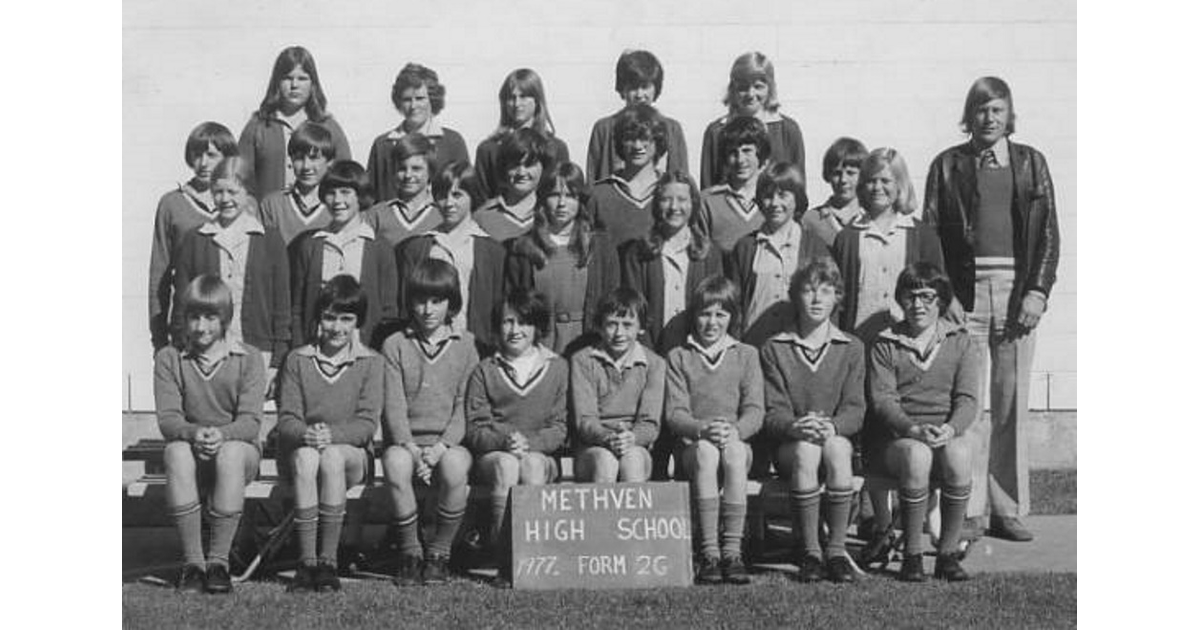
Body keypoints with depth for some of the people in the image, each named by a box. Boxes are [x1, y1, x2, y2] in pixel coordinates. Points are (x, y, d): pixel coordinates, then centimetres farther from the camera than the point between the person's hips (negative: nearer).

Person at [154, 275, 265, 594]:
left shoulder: (248, 358, 0)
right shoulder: (168, 358, 4)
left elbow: (250, 421, -10)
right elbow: (167, 418, -7)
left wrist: (221, 434, -32)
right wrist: (193, 432, -30)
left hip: (240, 450, -1)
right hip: (189, 447, 1)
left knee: (231, 452, -37)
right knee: (176, 452, -35)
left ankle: (218, 561, -27)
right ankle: (192, 562, -27)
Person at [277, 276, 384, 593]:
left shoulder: (371, 363, 4)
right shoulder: (297, 359, 8)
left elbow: (367, 423, -6)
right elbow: (286, 418, 1)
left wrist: (332, 434, -25)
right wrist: (305, 434, -23)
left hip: (351, 453, -1)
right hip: (301, 449, 1)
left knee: (332, 457, -36)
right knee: (306, 457, -35)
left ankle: (328, 561, -30)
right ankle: (307, 562, -34)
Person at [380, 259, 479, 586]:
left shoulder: (466, 345, 9)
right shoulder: (395, 345, 10)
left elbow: (464, 405, 2)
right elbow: (393, 406, 1)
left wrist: (441, 447, -13)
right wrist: (411, 448, -15)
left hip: (450, 442, 0)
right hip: (405, 441, 0)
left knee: (455, 465, -36)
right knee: (395, 462, -35)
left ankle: (439, 553, -15)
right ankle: (410, 553, -18)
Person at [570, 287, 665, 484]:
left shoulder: (654, 364, 10)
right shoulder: (583, 361, 7)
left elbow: (650, 423, 1)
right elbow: (584, 420, -3)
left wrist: (632, 438, -23)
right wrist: (608, 438, -25)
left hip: (636, 448, 1)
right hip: (593, 448, -1)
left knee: (632, 458, -34)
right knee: (605, 459, -35)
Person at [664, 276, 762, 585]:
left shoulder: (746, 355, 17)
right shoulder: (678, 357, 14)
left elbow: (755, 411, 4)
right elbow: (674, 413, 2)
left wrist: (734, 429, -19)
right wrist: (703, 428, -21)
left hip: (738, 442, 1)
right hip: (691, 444, 0)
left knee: (733, 451, -36)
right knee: (707, 452, -36)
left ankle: (732, 552, -38)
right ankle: (709, 553, -40)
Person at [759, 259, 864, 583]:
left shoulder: (852, 348, 12)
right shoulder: (775, 349, 9)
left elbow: (855, 409, 1)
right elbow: (773, 412, -1)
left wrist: (832, 426, -22)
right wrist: (795, 426, -25)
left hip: (838, 437, 1)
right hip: (789, 443, -1)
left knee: (835, 447, -36)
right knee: (806, 449, -36)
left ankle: (837, 550, -26)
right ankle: (809, 553, -27)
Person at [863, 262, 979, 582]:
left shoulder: (960, 343, 14)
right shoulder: (884, 345, 9)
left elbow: (967, 399, 3)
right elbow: (882, 399, -3)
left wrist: (950, 429, -19)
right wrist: (914, 429, -22)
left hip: (949, 433, 1)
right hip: (896, 435, -1)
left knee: (959, 456, -34)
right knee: (916, 456, -36)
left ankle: (948, 553, -20)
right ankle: (912, 556, -23)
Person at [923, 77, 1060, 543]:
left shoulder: (1029, 162, 12)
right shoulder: (947, 165, 9)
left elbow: (1048, 232, 7)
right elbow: (931, 234, 5)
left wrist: (1037, 291, -4)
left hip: (1016, 291, 1)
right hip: (965, 292, -1)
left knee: (1012, 404, 3)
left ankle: (1008, 509, 10)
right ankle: (967, 510, 2)